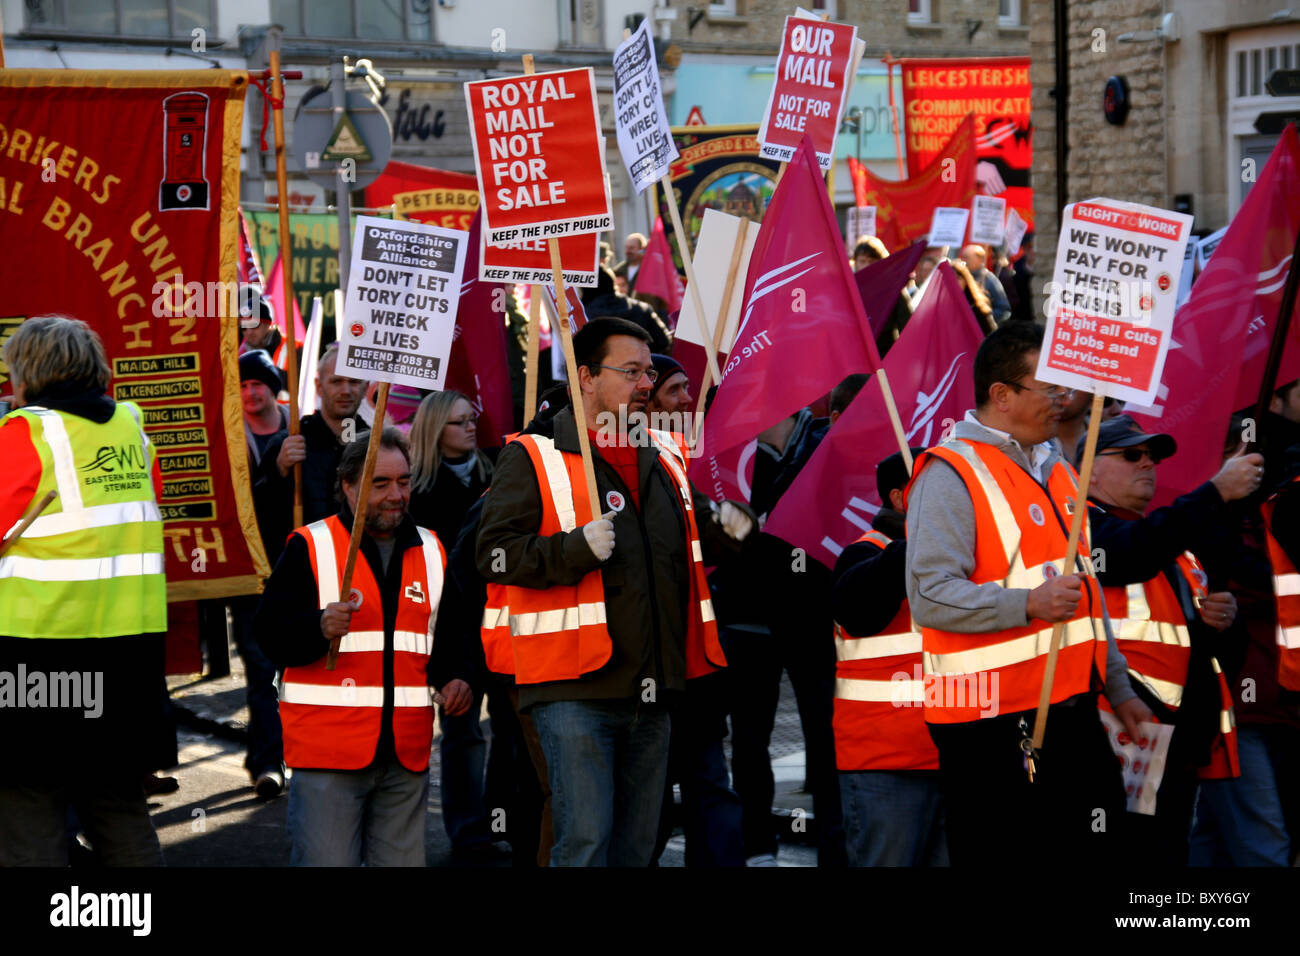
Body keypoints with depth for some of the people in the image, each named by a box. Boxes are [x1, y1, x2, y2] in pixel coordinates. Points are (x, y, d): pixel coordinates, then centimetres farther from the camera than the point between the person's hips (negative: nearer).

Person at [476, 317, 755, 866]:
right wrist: (577, 548, -23)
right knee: (585, 841, -10)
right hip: (576, 691, -7)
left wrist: (724, 530, 8)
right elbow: (494, 554, -12)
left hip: (652, 691, 7)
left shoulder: (664, 457, 16)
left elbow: (691, 542, 30)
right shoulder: (533, 457, -4)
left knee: (637, 843, 12)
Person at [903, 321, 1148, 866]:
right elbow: (930, 595, -22)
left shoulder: (1054, 468, 17)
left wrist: (1118, 689, 23)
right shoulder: (951, 474, -11)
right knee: (1004, 857, -4)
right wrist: (1028, 603, -31)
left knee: (1096, 848, 11)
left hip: (1073, 712, 8)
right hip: (992, 721, -8)